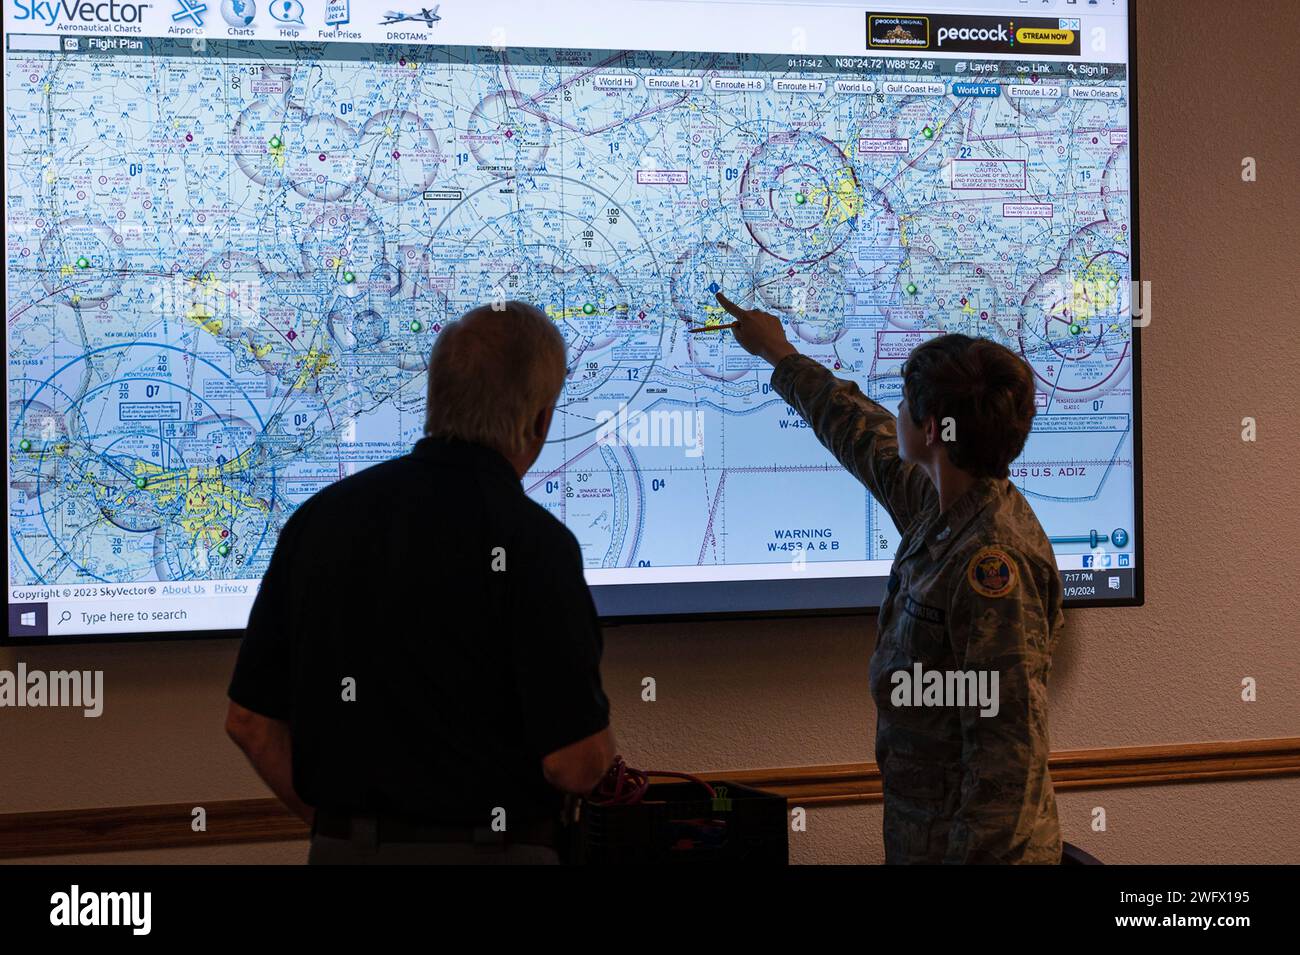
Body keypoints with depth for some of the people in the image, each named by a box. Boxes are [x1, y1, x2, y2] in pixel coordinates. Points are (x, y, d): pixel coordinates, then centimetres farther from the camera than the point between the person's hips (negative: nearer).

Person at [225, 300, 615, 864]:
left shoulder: (319, 516, 2)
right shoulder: (531, 540, -16)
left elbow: (250, 721, 5)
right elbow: (575, 763, -17)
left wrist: (345, 826, 13)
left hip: (342, 847, 5)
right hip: (487, 850, -5)